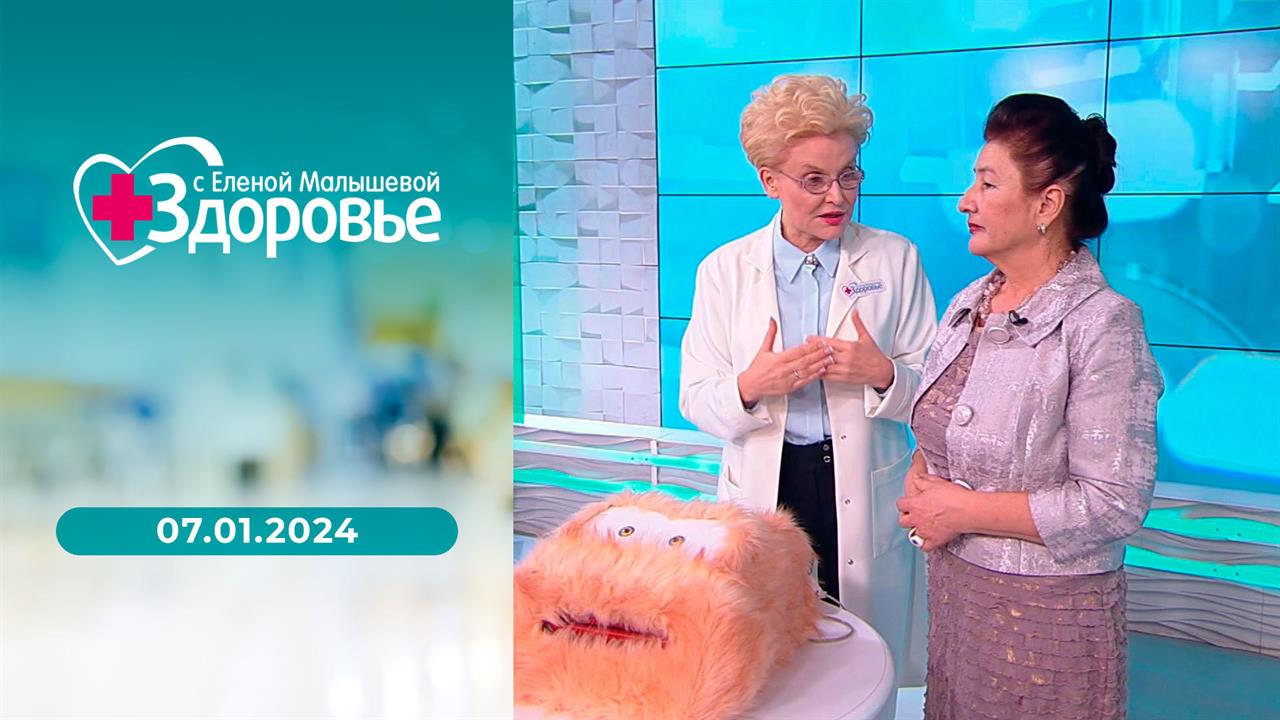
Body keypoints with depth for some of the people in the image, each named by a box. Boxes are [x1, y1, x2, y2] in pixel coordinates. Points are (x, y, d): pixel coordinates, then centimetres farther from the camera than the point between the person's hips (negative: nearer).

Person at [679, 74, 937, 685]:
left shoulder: (896, 260, 0)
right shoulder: (724, 270, 1)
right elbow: (695, 400, 0)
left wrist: (884, 375, -20)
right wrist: (750, 386, -20)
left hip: (866, 498, 0)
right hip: (765, 492, 0)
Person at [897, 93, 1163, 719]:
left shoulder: (1102, 326, -18)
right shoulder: (969, 303, 4)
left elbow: (1112, 503, -22)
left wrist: (963, 510, -18)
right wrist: (918, 487, -6)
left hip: (1046, 608, -7)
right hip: (952, 585, 7)